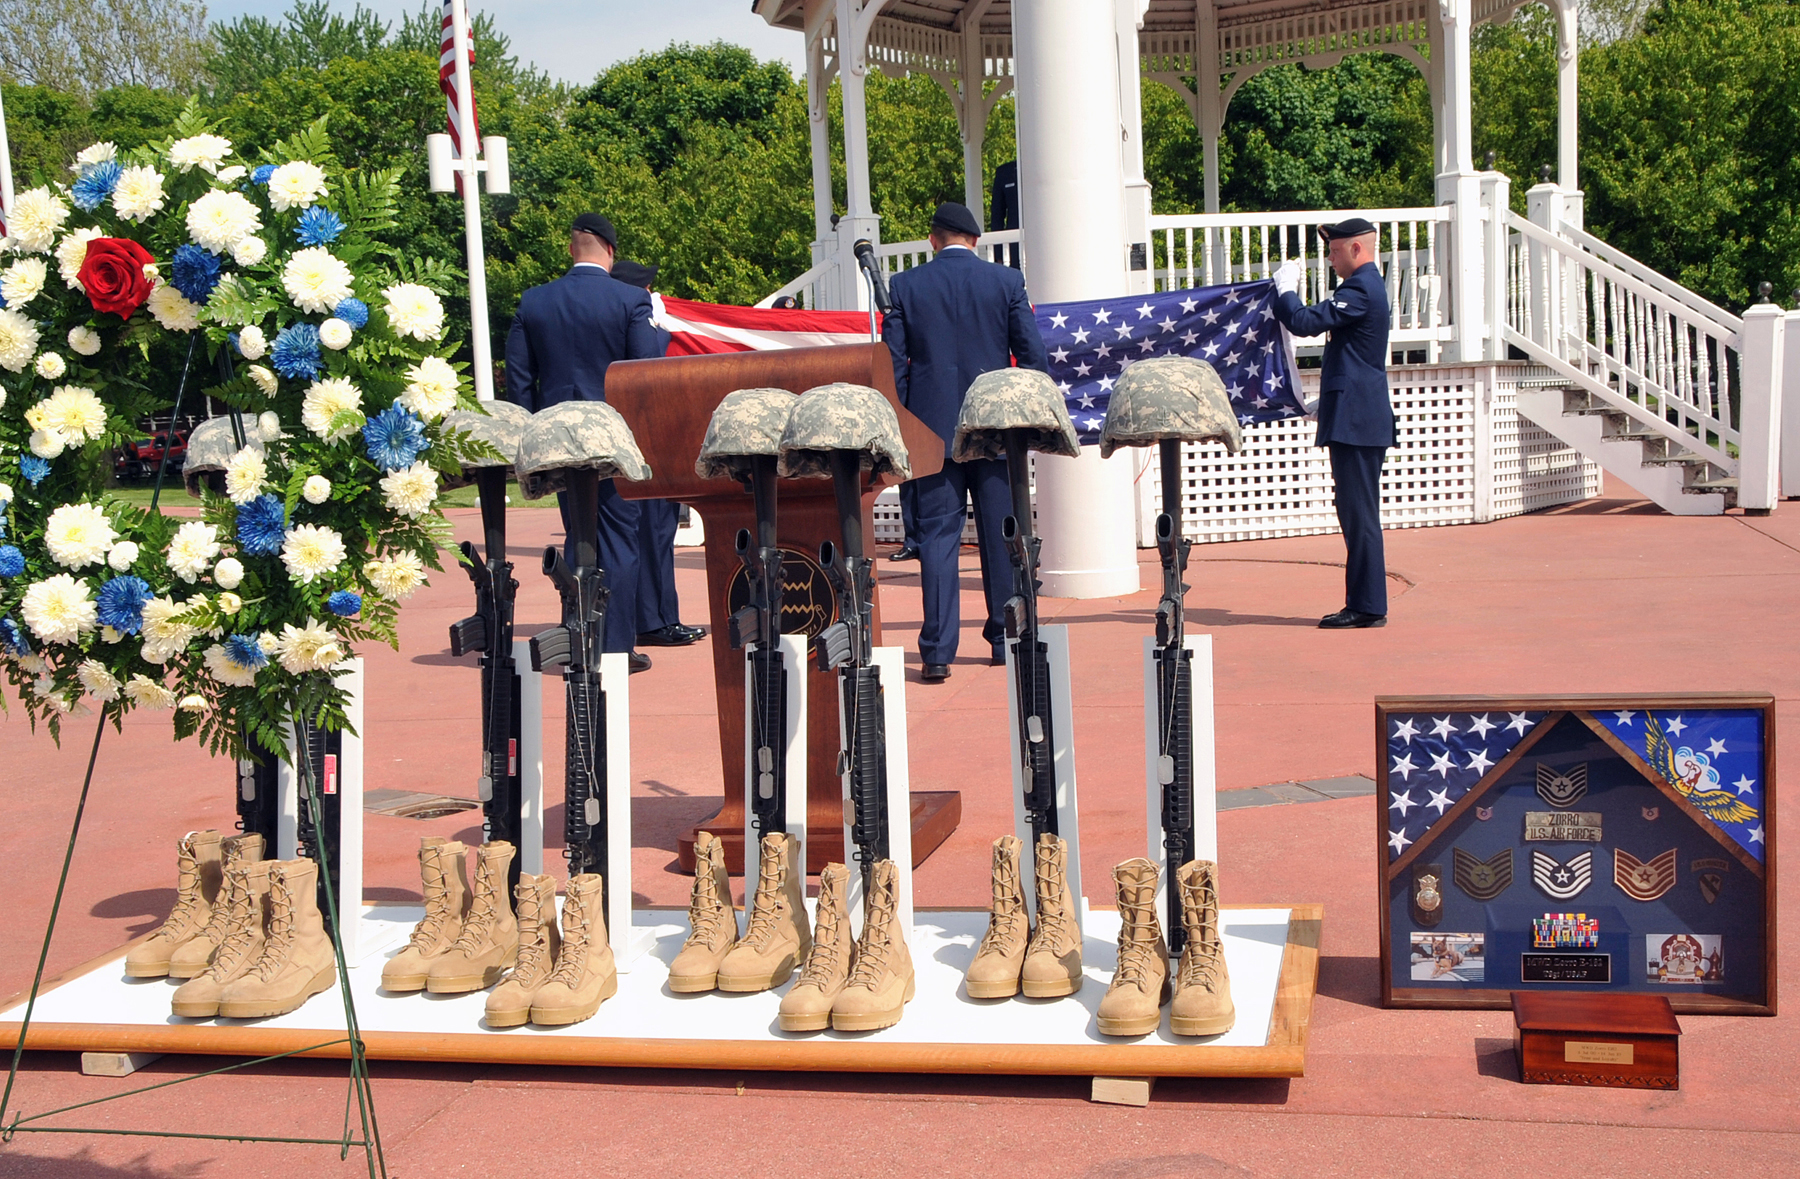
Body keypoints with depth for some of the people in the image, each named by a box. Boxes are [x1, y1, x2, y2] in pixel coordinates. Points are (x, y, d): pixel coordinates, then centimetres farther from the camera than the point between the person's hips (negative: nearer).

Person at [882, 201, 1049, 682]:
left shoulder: (905, 286, 1)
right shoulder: (1006, 281, 1)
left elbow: (892, 364, 1)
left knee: (937, 537, 0)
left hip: (934, 428, 0)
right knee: (1000, 535, 10)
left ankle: (937, 652, -5)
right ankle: (1006, 639, 19)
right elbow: (1033, 356, 1)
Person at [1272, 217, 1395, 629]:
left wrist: (1285, 288, -3)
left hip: (1355, 421, -11)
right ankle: (1364, 604, 15)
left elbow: (1304, 323, -21)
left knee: (1359, 514, -7)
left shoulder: (1360, 289, -15)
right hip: (1360, 415, 11)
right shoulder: (1367, 286, 19)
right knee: (1358, 514, 12)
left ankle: (1367, 607, -5)